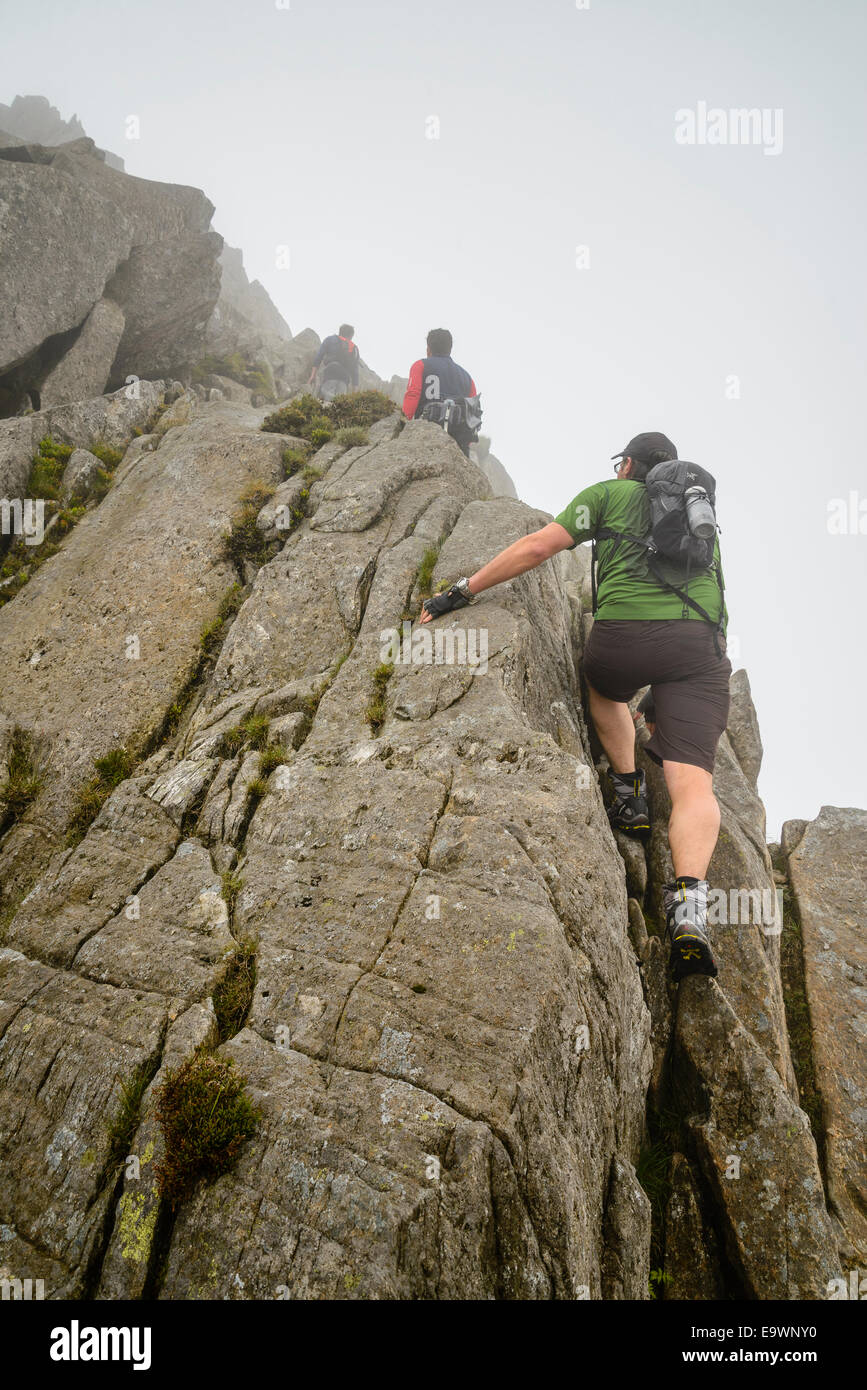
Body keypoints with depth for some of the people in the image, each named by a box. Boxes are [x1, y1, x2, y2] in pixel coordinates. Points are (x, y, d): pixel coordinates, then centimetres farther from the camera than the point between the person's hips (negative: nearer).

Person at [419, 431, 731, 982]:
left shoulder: (610, 494, 21)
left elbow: (538, 547, 8)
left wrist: (462, 592, 12)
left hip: (624, 633, -2)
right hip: (703, 643, 3)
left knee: (604, 688, 35)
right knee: (692, 781, -7)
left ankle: (630, 794, 26)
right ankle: (689, 904, -29)